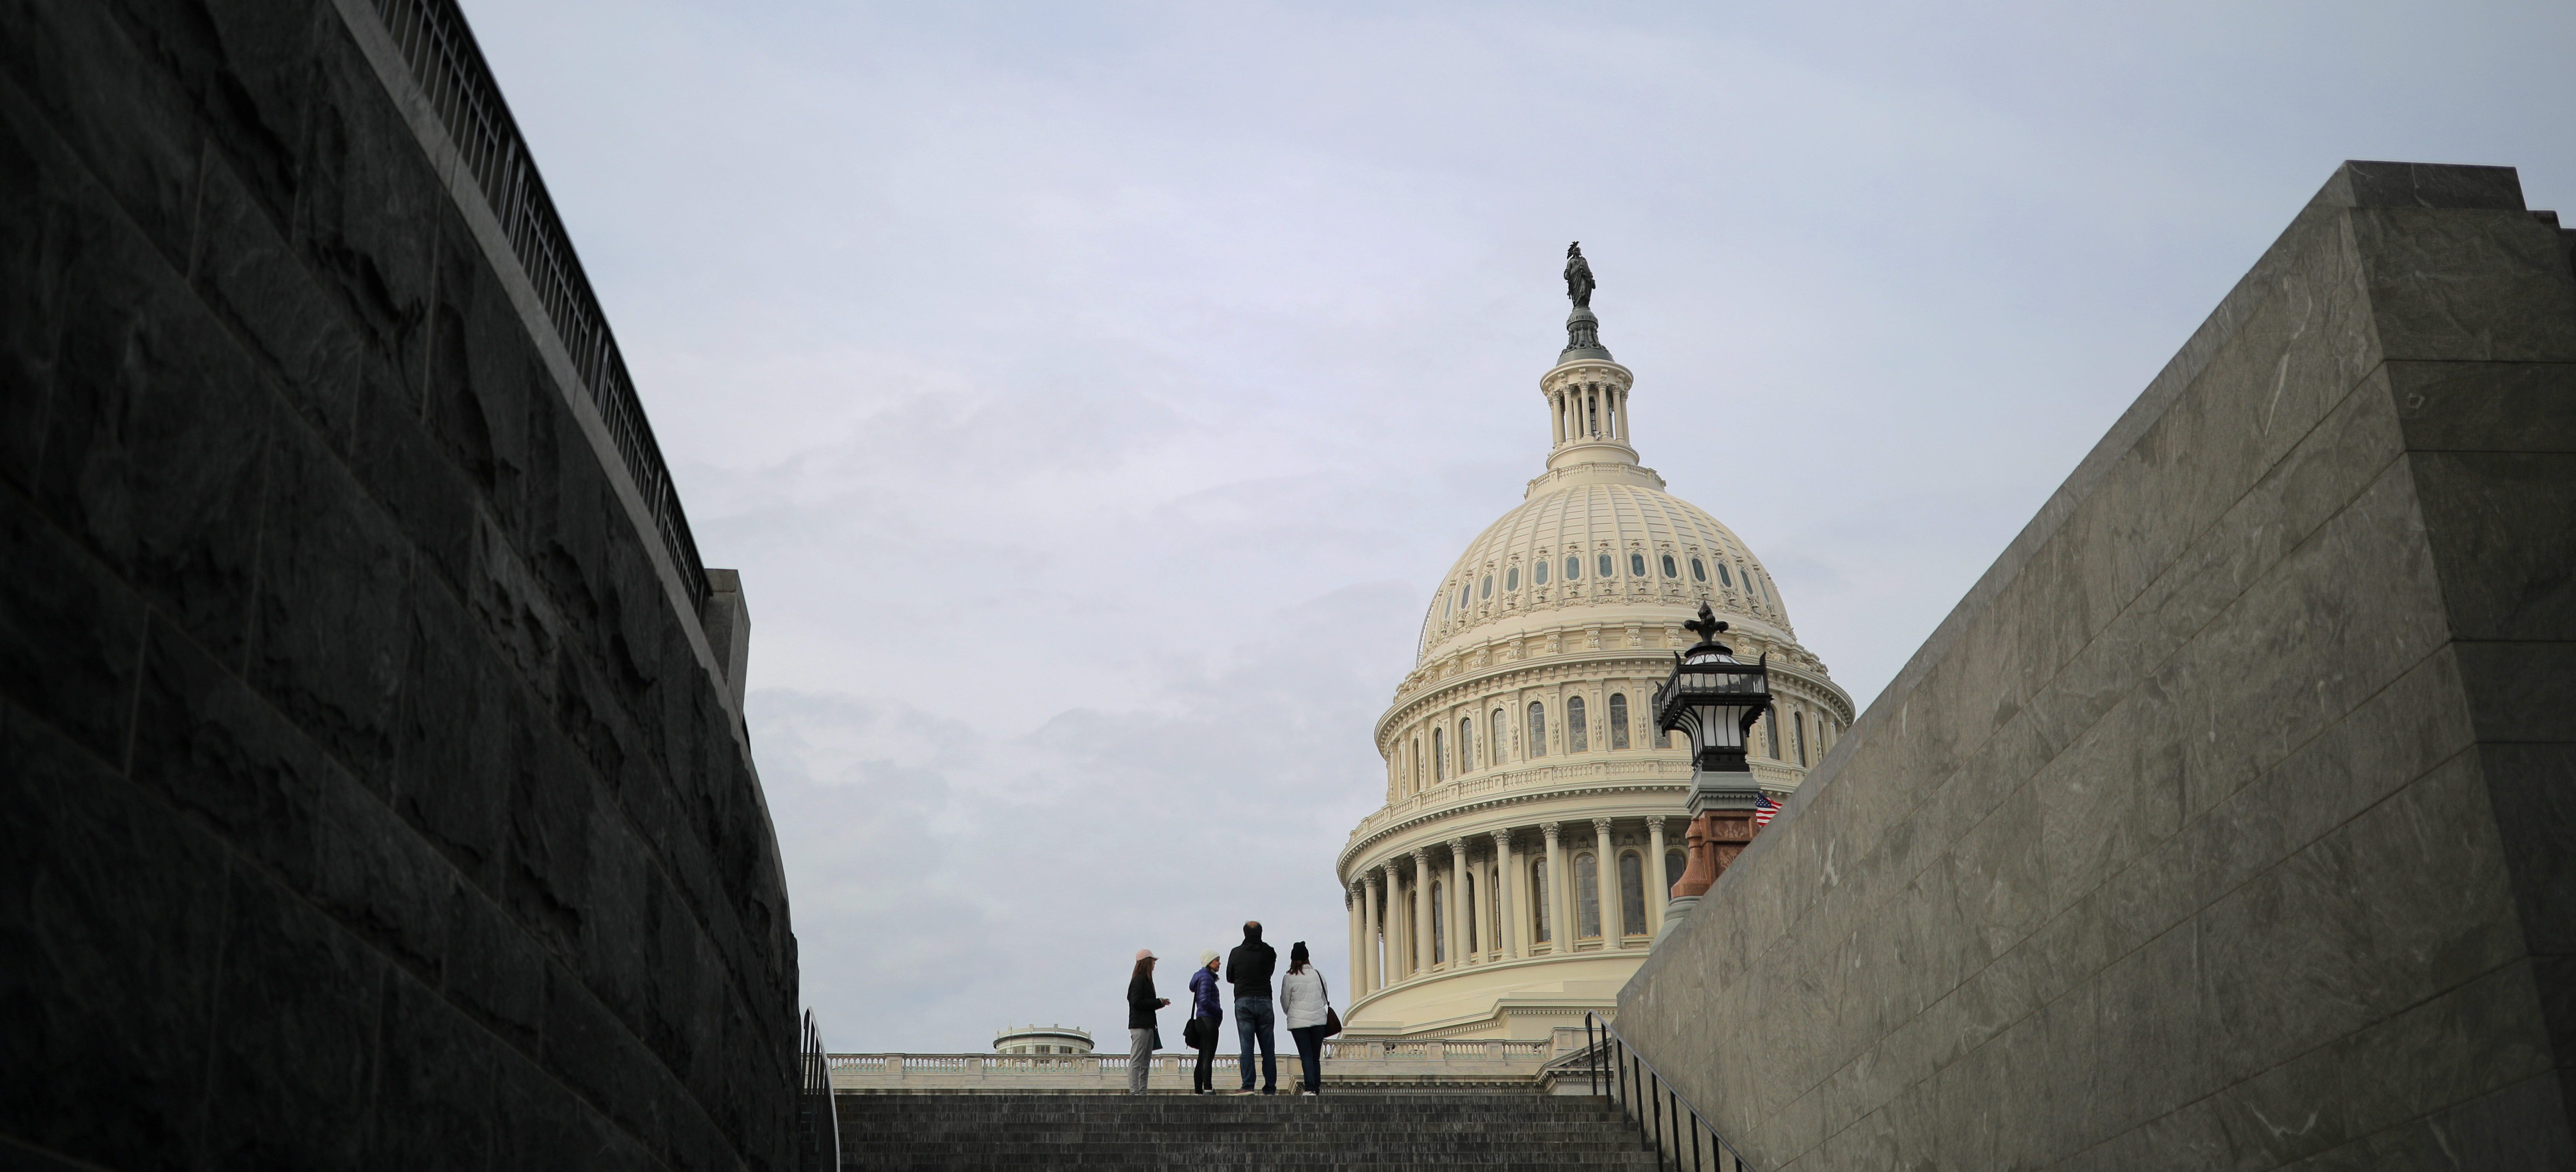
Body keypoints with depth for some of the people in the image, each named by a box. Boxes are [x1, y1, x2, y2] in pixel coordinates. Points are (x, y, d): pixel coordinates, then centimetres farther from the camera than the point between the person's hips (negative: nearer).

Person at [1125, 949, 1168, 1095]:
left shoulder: (1145, 980, 19)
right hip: (1139, 1026, -10)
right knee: (1136, 1062, -11)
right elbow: (1137, 1003, -16)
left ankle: (1142, 1093, 10)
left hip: (1147, 1026, 10)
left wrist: (1160, 1002, 8)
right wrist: (1159, 1002, -9)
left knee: (1145, 1064, 9)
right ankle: (1134, 1092, -15)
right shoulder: (1138, 980, -9)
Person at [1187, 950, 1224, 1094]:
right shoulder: (1206, 977, -10)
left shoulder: (1206, 977, 19)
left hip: (1201, 1021, 10)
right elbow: (1205, 1001, -20)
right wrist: (1220, 1012, -8)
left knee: (1203, 1058, 8)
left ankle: (1199, 1091, 8)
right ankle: (1208, 1089, -17)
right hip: (1208, 1020, -10)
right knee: (1209, 1057, -12)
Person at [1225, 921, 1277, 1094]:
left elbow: (1229, 978, 12)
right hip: (1265, 1001, 1)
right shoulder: (1269, 952, 2)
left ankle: (1248, 1085, -11)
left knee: (1247, 1046, -3)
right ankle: (1270, 1088, 3)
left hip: (1243, 1003, -1)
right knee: (1268, 1047, 4)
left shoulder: (1236, 953, 0)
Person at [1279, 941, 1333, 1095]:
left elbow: (1285, 1003, 2)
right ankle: (1317, 1088, 11)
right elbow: (1325, 999, 11)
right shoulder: (1318, 975, 2)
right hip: (1319, 1021, 3)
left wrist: (1291, 1015, 22)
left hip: (1298, 1022, -3)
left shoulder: (1289, 978, -7)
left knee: (1306, 1056, -3)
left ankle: (1310, 1088, -15)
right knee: (1316, 1057, 11)